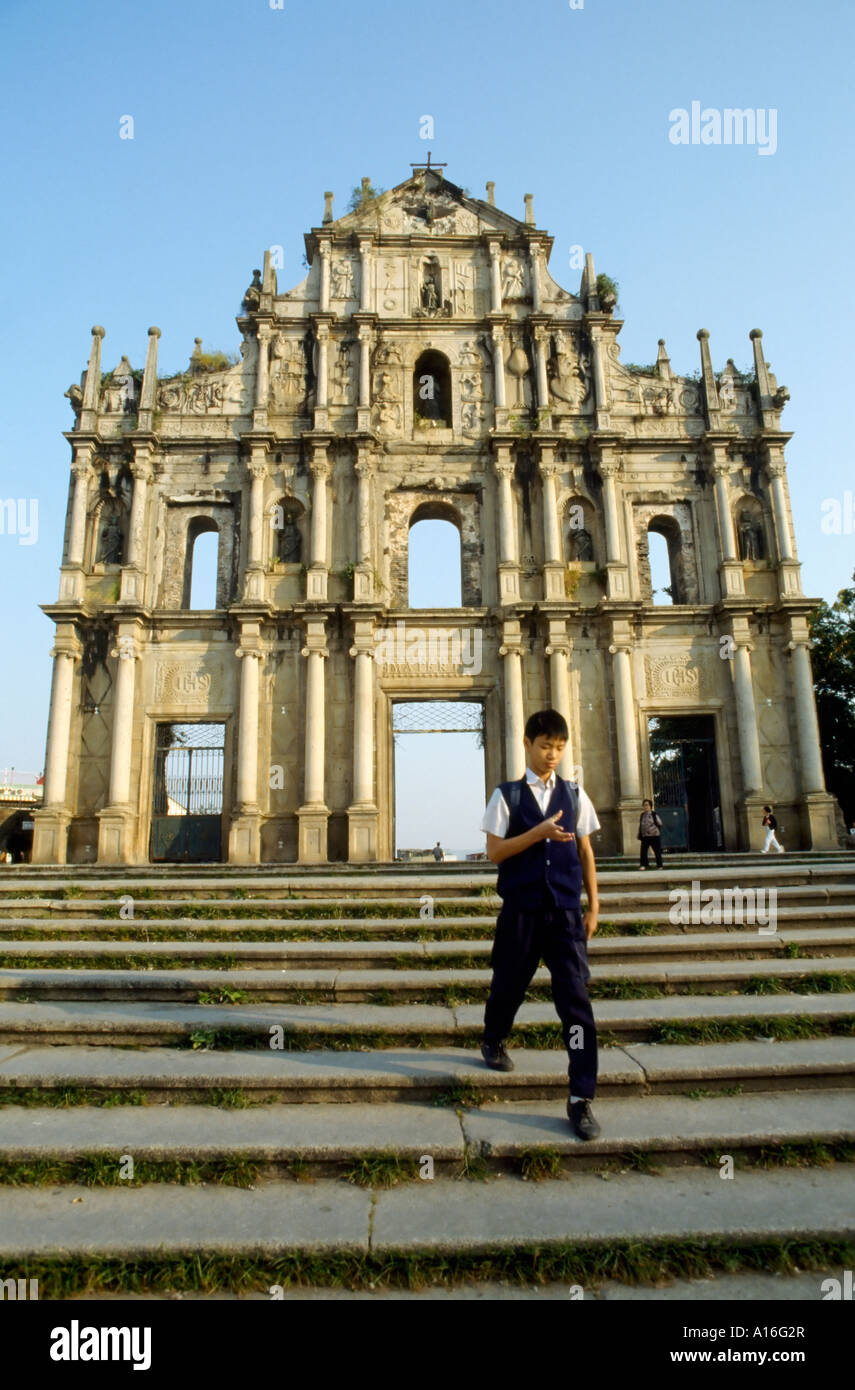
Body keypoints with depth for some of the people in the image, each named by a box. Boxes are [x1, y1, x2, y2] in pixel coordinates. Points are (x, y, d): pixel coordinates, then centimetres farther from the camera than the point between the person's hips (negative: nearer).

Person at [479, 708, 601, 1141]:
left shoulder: (574, 794, 7)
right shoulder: (507, 794, -1)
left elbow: (585, 851, 10)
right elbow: (494, 852, -6)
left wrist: (593, 905, 7)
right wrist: (538, 833, -18)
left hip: (566, 911, 1)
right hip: (521, 909, -1)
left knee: (576, 999, -4)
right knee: (508, 986, 16)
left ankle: (580, 1100, 4)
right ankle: (493, 1042, 48)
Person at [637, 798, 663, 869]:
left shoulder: (654, 814, -3)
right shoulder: (642, 815, 10)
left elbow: (659, 824, 4)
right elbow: (640, 826, 16)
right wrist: (639, 835, 11)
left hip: (654, 836, -3)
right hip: (645, 837, 4)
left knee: (657, 851, 4)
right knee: (643, 851, -6)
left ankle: (659, 866, 13)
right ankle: (643, 865, -2)